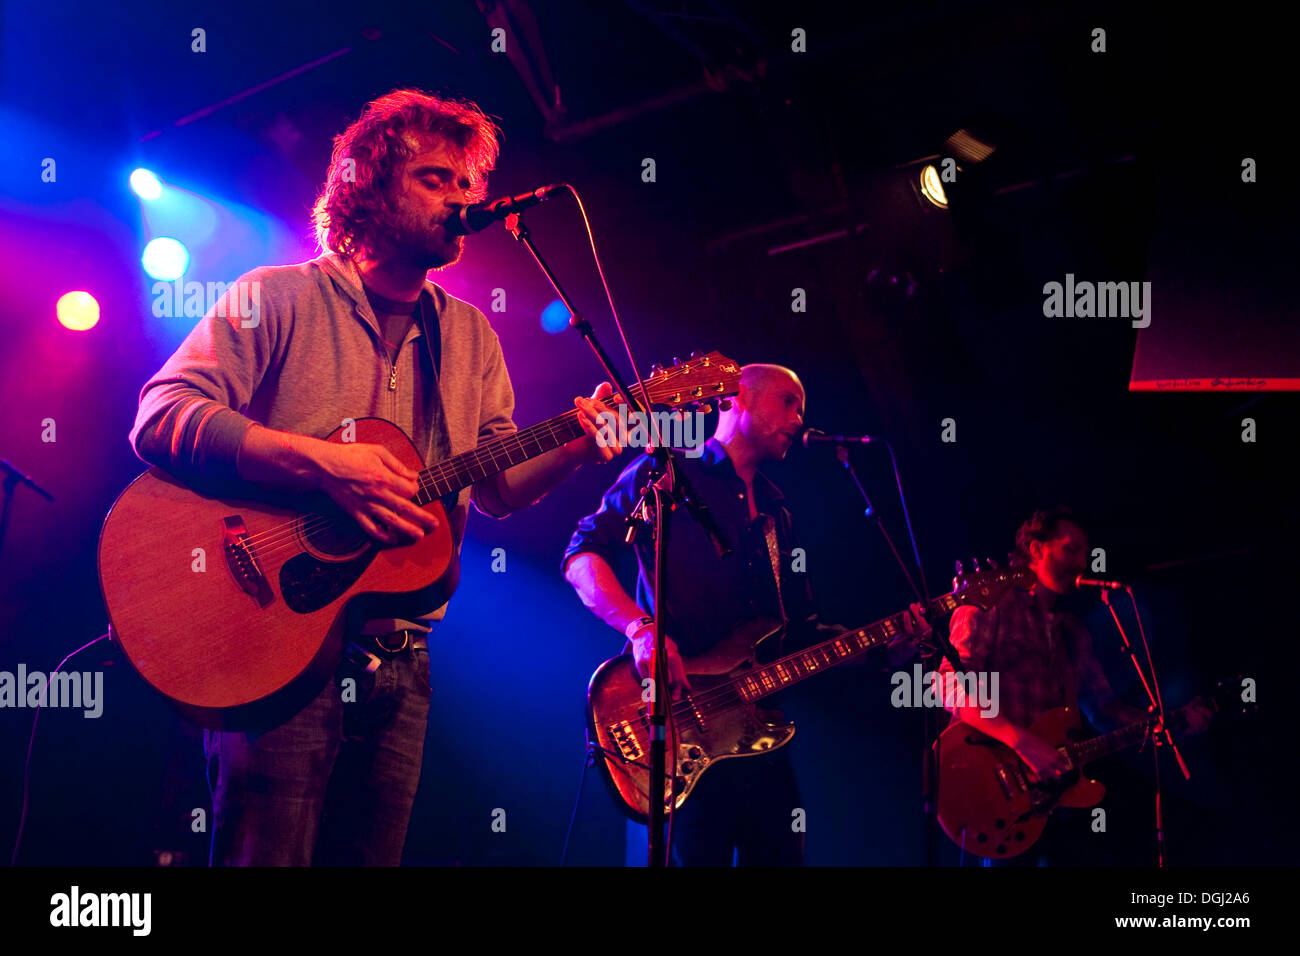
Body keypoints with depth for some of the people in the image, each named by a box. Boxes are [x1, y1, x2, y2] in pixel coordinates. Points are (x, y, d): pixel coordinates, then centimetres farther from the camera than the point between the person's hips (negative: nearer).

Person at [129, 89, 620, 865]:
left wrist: (573, 449, -9)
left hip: (400, 663, 5)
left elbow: (498, 487, 12)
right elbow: (161, 420, -13)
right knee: (266, 853, -7)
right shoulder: (276, 299, -1)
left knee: (370, 854, 9)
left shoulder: (469, 335, 15)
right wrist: (323, 465, -23)